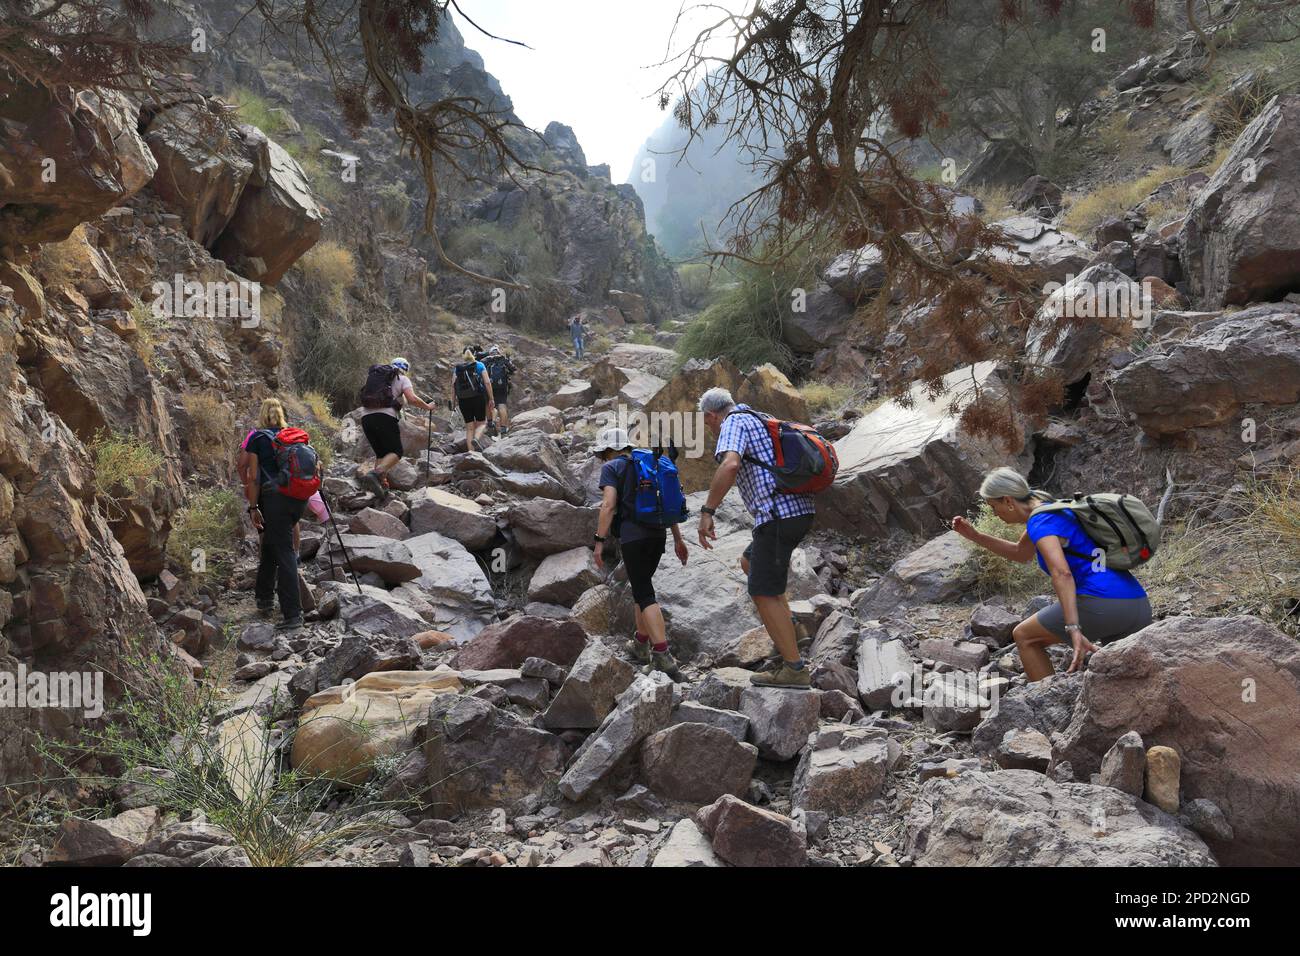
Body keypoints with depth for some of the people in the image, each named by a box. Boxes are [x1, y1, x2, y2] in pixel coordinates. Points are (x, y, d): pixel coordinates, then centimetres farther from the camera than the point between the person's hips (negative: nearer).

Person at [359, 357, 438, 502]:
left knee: (381, 454, 16)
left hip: (366, 417, 6)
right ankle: (374, 473, -26)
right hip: (385, 417, -6)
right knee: (396, 452, -2)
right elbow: (412, 399, -3)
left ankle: (381, 485, 6)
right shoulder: (402, 379, 11)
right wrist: (427, 407, 10)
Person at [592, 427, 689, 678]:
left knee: (644, 594, -7)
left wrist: (600, 541, -10)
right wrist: (678, 538, 21)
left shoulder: (611, 467, 2)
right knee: (642, 585, 23)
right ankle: (641, 644, 32)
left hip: (632, 535, -6)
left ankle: (662, 655, -18)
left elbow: (608, 505, -11)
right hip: (658, 533, 7)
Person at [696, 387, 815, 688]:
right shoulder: (761, 421, 24)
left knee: (763, 593, -3)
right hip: (802, 509, 10)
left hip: (778, 514, -10)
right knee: (750, 563, 27)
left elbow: (729, 465, -25)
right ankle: (786, 626, 18)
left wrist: (707, 512, -22)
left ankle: (794, 669, -2)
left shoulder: (734, 424, -5)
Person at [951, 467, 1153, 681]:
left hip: (1102, 605, -9)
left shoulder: (1040, 522, -8)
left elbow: (1061, 574, -25)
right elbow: (1020, 553, 37)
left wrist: (1073, 629, -33)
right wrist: (974, 535, 29)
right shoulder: (1050, 511, 21)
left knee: (1024, 636, 10)